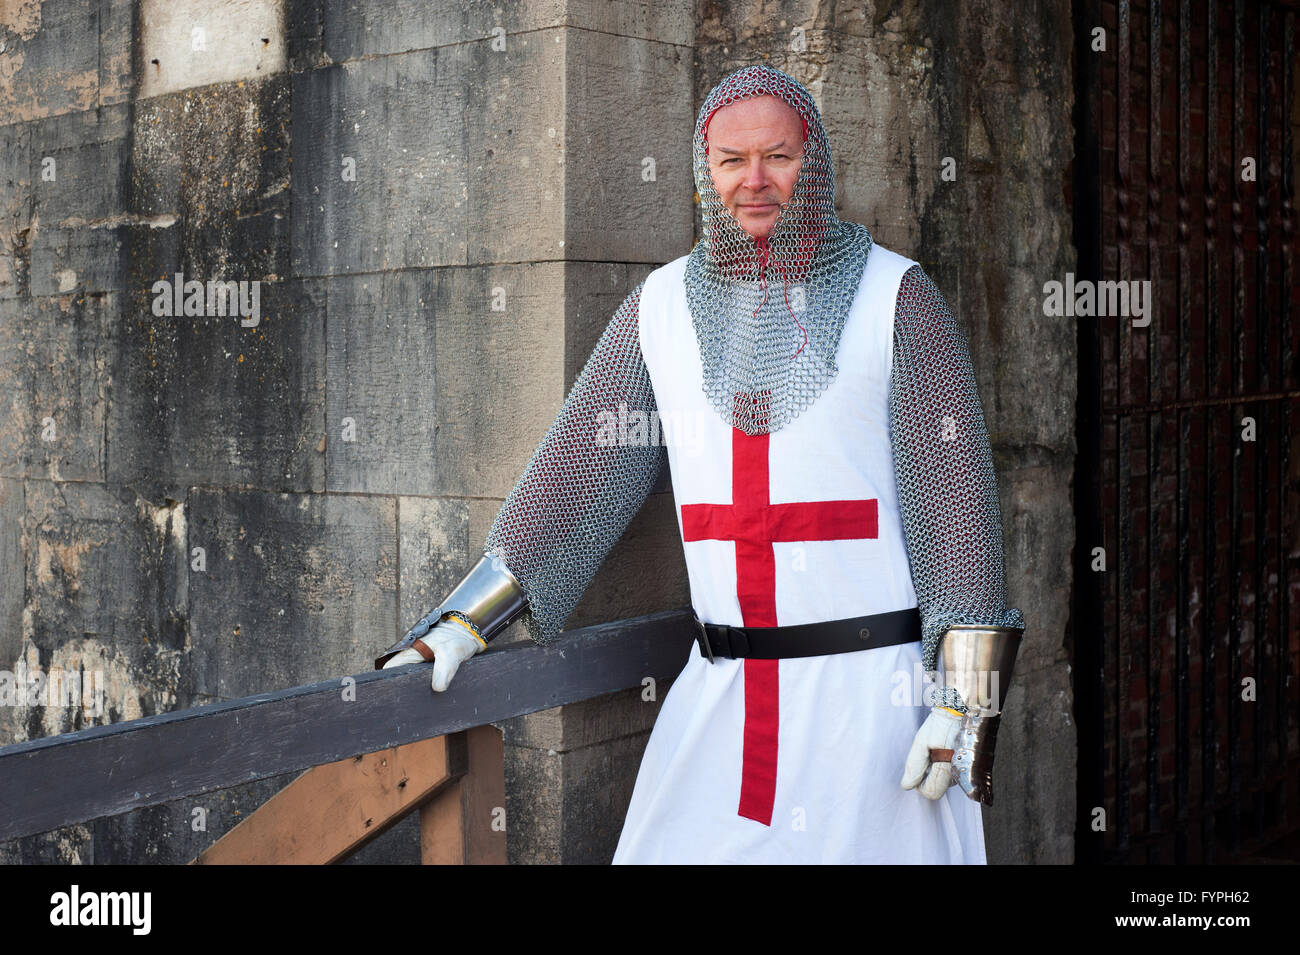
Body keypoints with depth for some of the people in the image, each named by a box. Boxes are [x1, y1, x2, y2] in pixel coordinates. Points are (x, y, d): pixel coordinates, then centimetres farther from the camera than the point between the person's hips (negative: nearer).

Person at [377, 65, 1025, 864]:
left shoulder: (896, 297, -3)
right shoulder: (663, 304, 7)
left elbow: (958, 494, -6)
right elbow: (578, 468, 8)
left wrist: (965, 702, -11)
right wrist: (466, 619, 2)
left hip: (871, 684, -3)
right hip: (722, 693, 3)